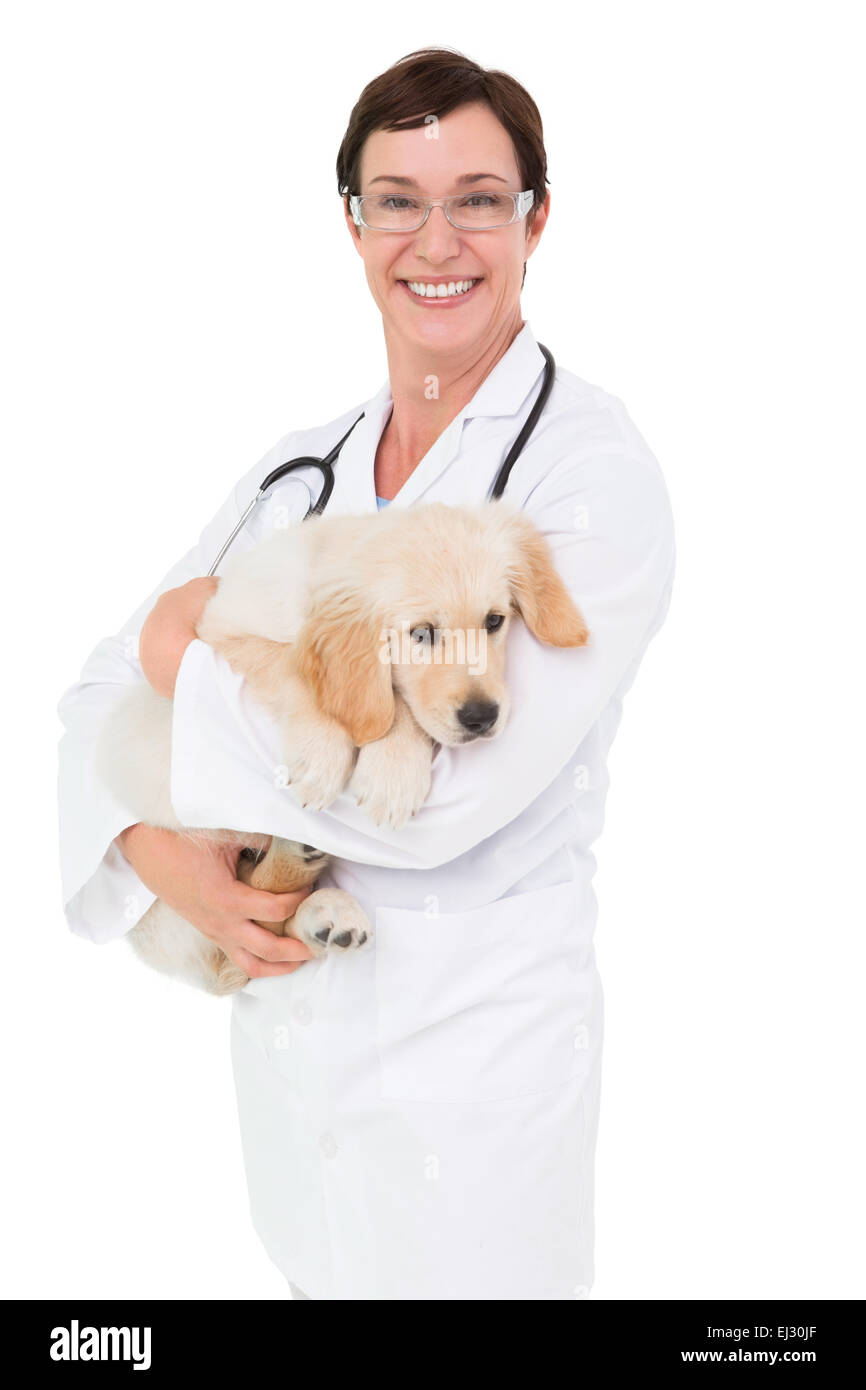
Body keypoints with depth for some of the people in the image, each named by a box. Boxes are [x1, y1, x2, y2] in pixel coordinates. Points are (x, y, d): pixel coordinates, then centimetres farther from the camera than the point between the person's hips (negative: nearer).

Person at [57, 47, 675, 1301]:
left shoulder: (594, 467, -15)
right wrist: (155, 853, -12)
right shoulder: (301, 469, 5)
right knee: (315, 1272, 22)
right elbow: (107, 684, 8)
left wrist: (204, 661, -14)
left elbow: (444, 795, -24)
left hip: (472, 1045, -5)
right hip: (285, 1011, 6)